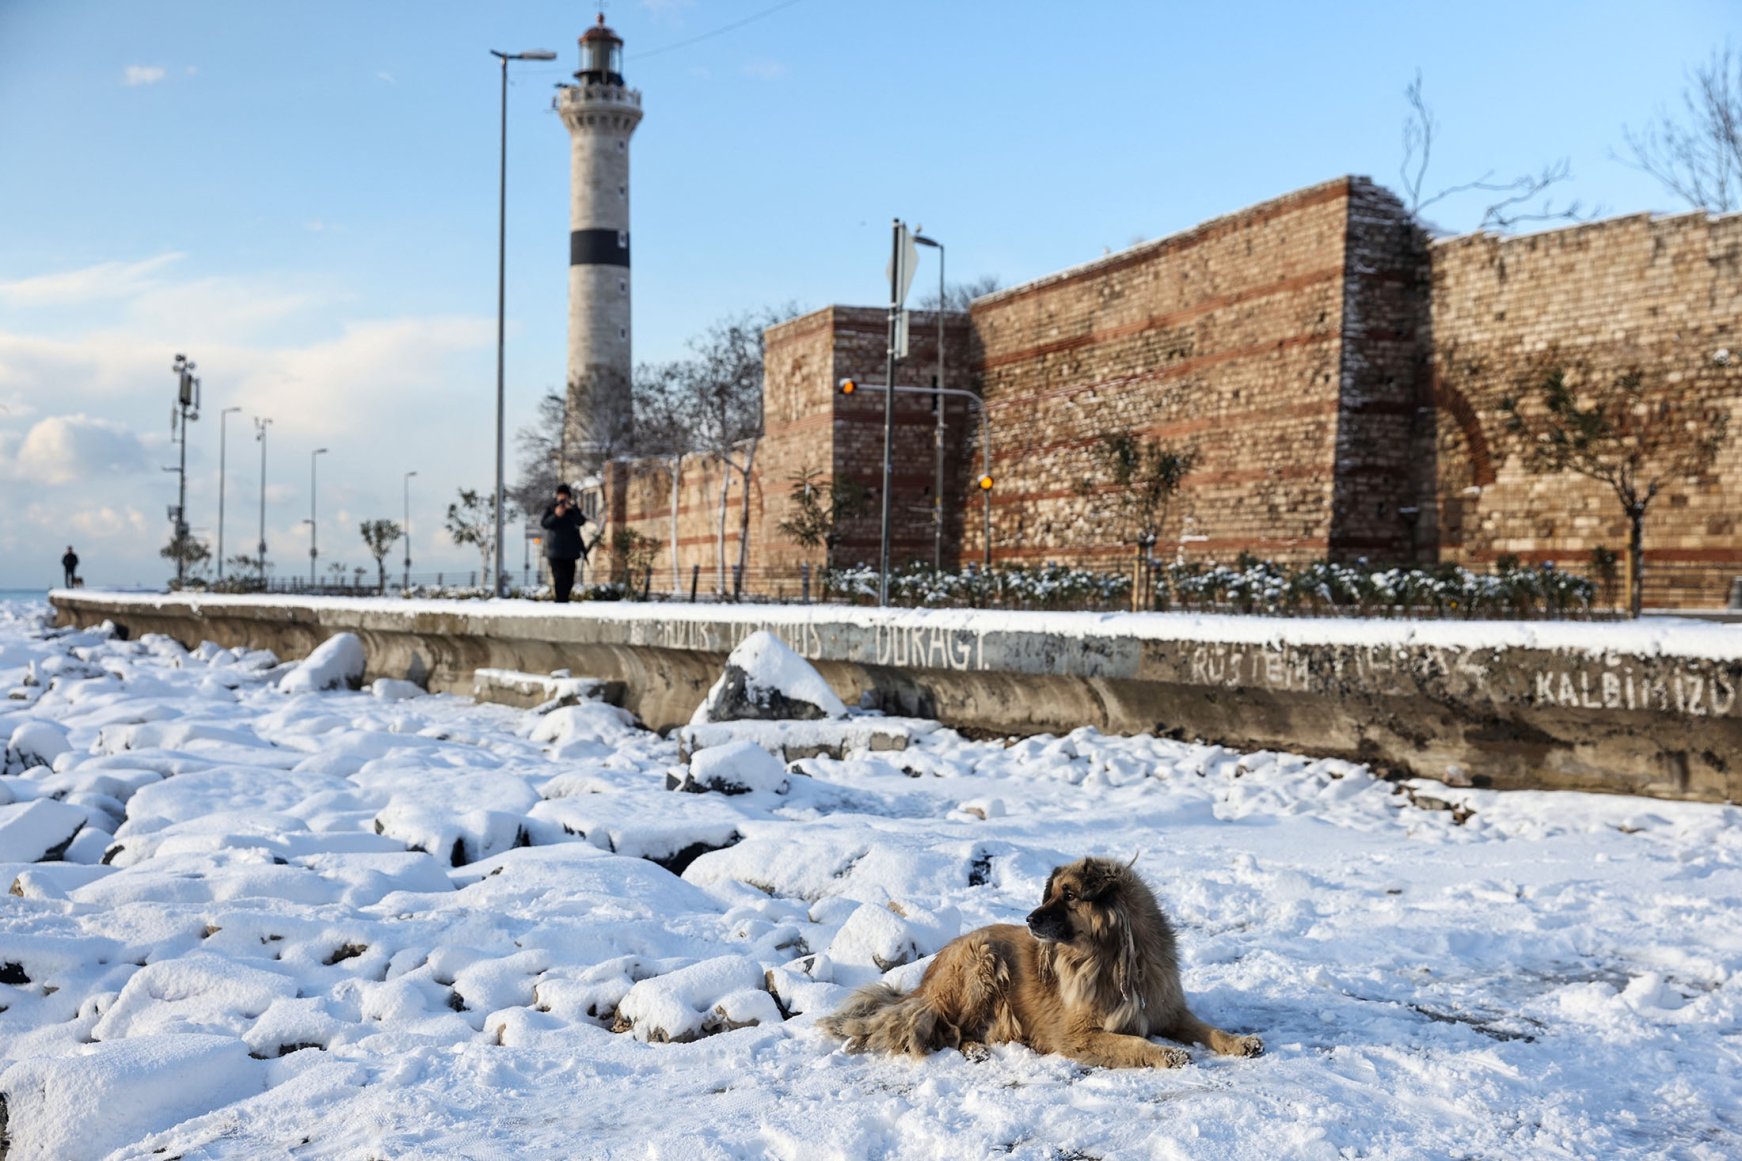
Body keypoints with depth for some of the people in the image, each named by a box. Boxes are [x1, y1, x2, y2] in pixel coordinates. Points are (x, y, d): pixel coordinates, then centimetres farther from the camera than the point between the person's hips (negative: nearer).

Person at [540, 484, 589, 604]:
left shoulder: (573, 510, 10)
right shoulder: (550, 509, 6)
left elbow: (581, 521, -8)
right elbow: (544, 523, -7)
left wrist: (572, 509, -23)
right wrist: (555, 515, -22)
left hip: (570, 551, 3)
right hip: (555, 551, -3)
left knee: (569, 578, 4)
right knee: (560, 577, -13)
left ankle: (564, 600, 16)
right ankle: (561, 602, -16)